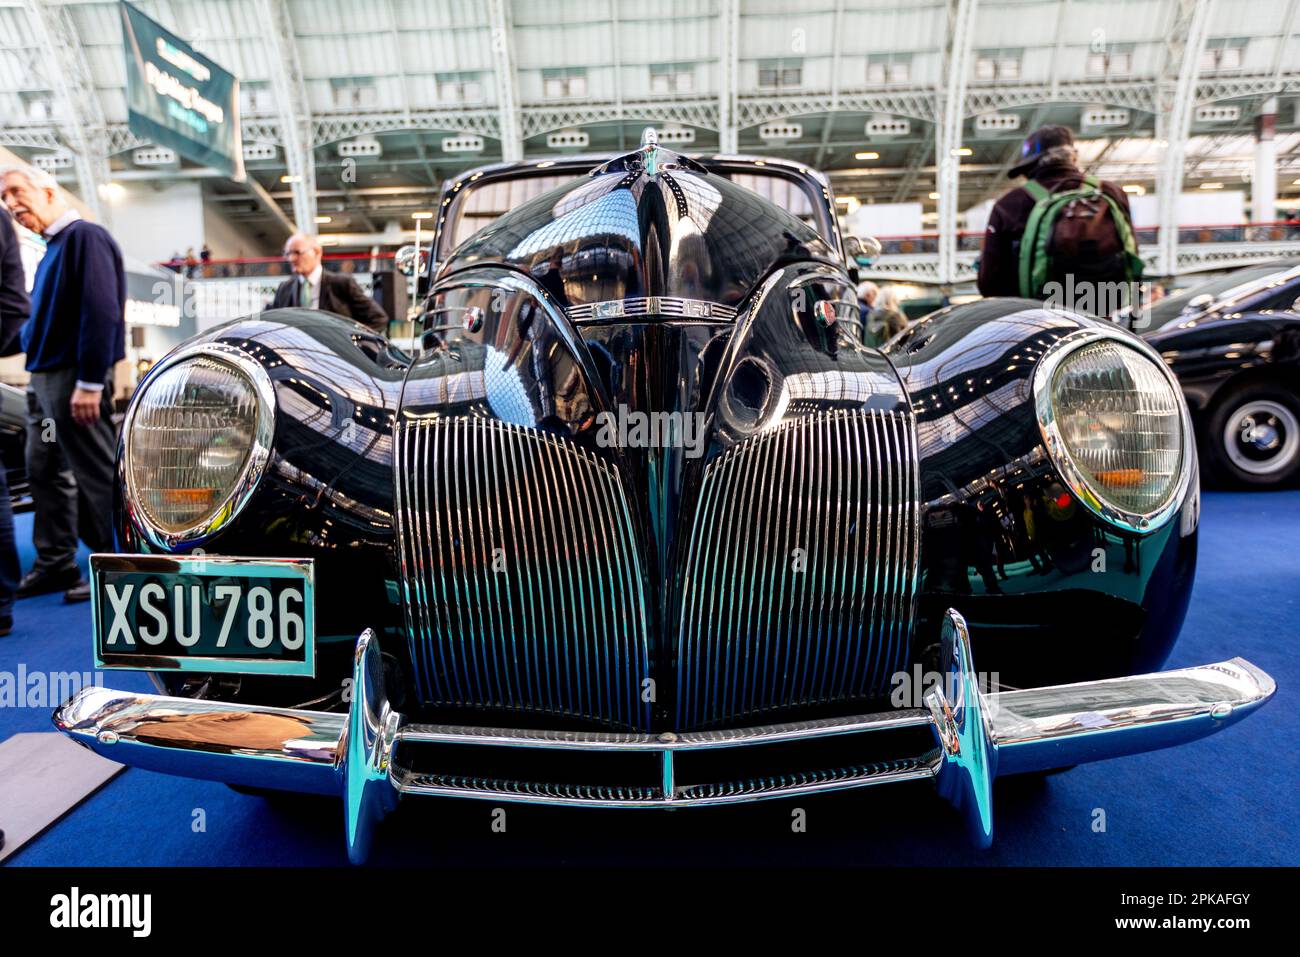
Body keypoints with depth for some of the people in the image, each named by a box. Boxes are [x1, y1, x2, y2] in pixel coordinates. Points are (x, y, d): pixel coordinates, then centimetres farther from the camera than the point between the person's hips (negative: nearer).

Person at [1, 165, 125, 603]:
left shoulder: (85, 236, -10)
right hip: (44, 378, 10)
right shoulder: (52, 249, 19)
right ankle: (55, 564, 23)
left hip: (72, 378, -10)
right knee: (44, 472, 13)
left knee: (95, 475, -5)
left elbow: (101, 312, -20)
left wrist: (89, 383, -24)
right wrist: (36, 375, 15)